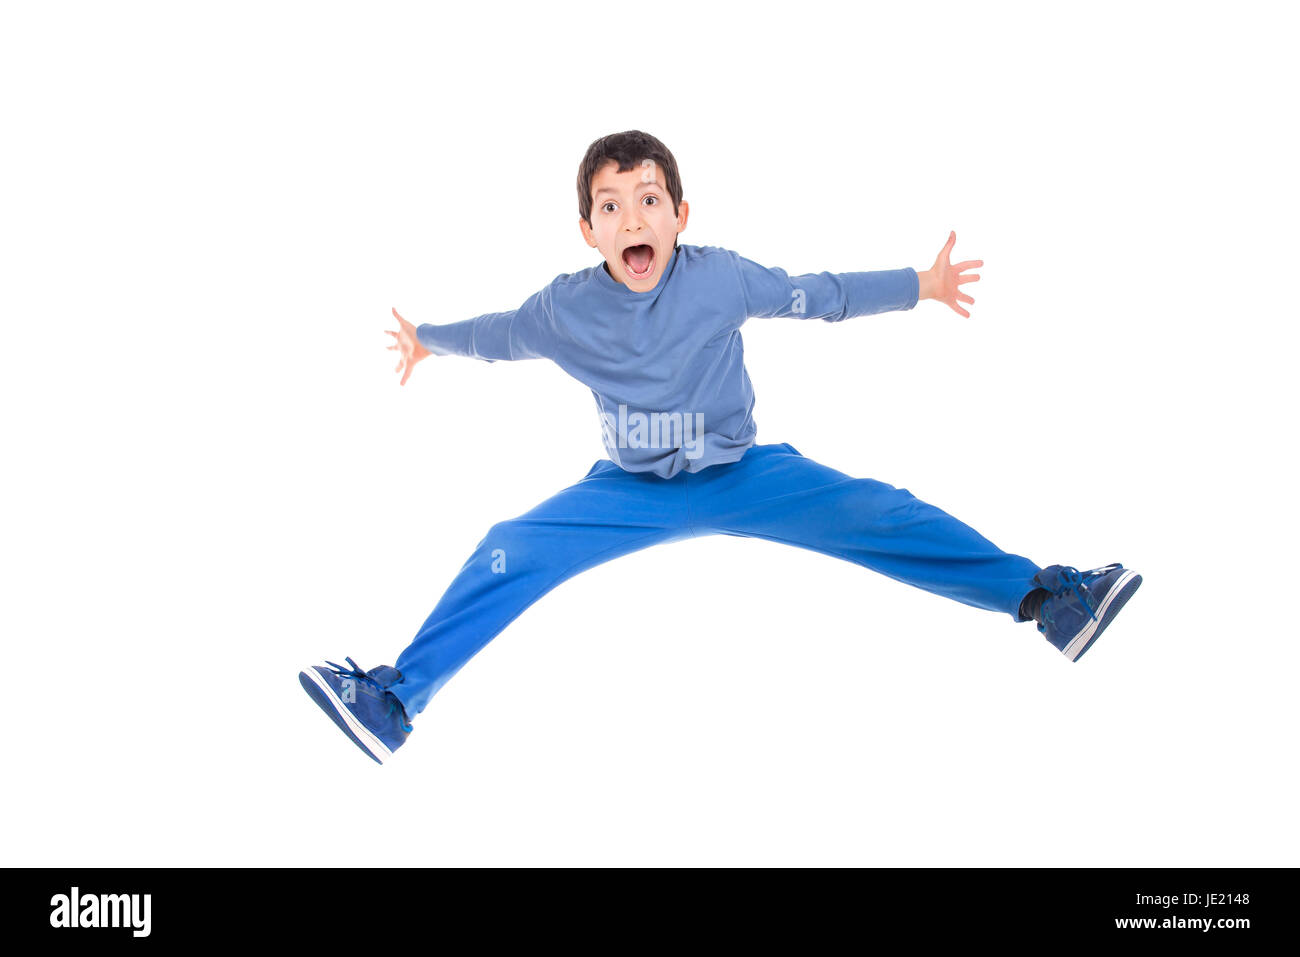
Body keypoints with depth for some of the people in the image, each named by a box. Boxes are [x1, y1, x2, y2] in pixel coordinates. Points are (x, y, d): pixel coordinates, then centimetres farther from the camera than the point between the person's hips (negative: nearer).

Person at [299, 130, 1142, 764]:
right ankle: (392, 703, -13)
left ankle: (1043, 597, -16)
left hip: (742, 474, -1)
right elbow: (500, 336, 13)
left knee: (873, 514, -20)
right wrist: (431, 342, 29)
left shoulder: (723, 278, -12)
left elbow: (815, 295, 3)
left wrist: (917, 286, 8)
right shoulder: (565, 307, -9)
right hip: (631, 491, 1)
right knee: (510, 553, -16)